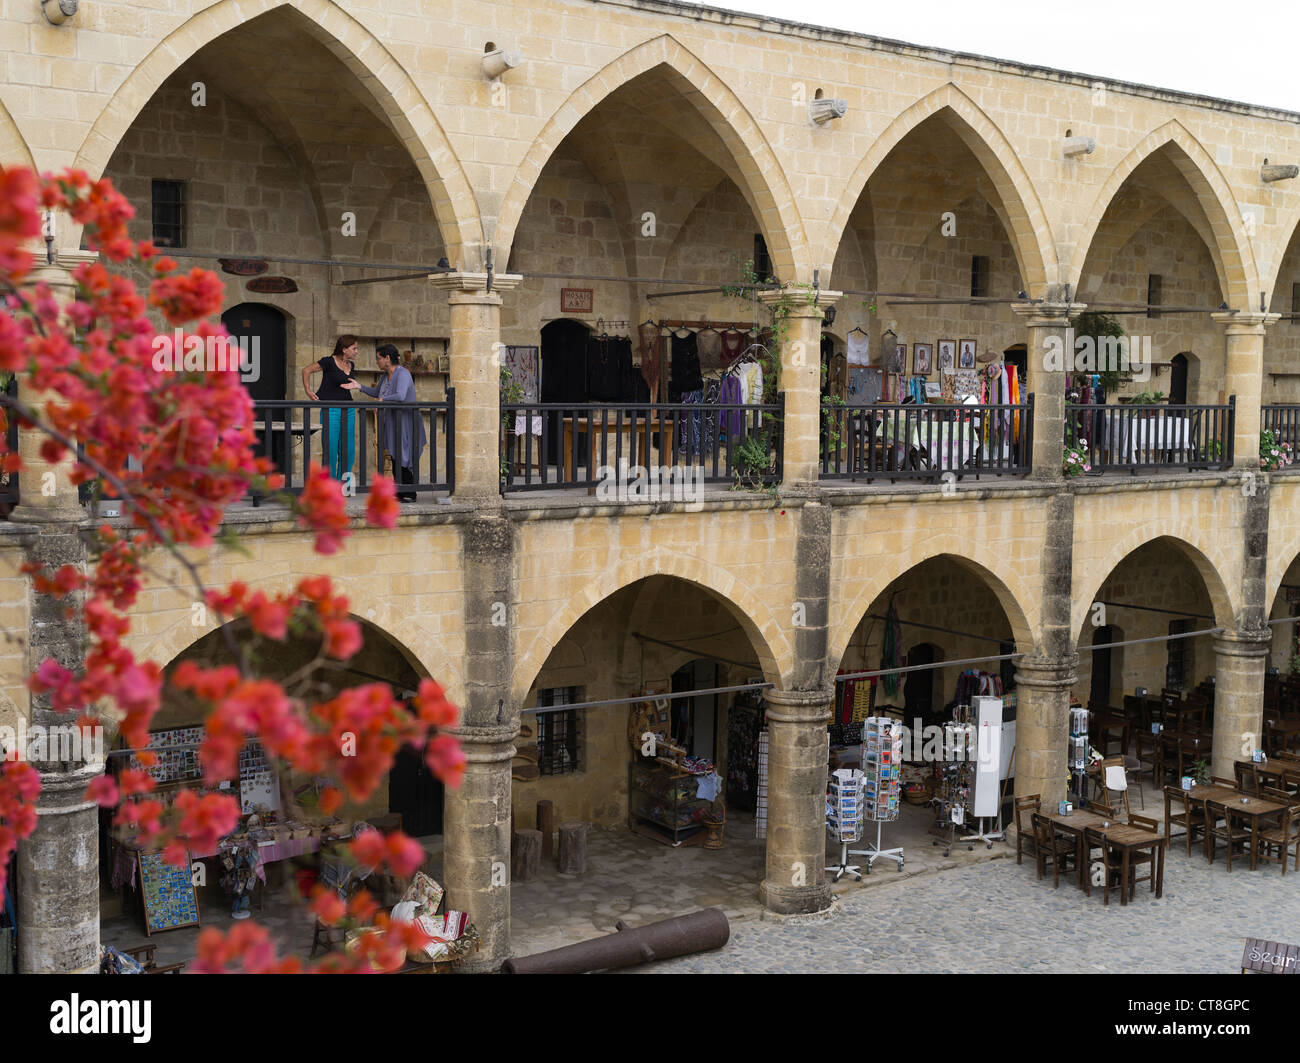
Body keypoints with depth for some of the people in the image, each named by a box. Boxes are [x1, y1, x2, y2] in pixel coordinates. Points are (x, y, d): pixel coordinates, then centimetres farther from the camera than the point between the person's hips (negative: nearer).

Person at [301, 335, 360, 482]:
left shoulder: (350, 365, 11)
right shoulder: (329, 362, -9)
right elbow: (306, 370, -3)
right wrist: (308, 391, -4)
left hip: (348, 411, 7)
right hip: (330, 409, -6)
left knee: (347, 450, 6)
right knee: (331, 448, -6)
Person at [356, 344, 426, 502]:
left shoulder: (402, 374, -18)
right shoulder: (385, 375, 10)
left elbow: (400, 396, -34)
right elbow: (377, 392, 29)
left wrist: (382, 400, -18)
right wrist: (359, 387, 16)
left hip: (405, 422, -9)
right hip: (393, 423, 9)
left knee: (404, 458, -7)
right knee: (395, 458, 10)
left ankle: (410, 494, 0)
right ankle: (400, 493, 16)